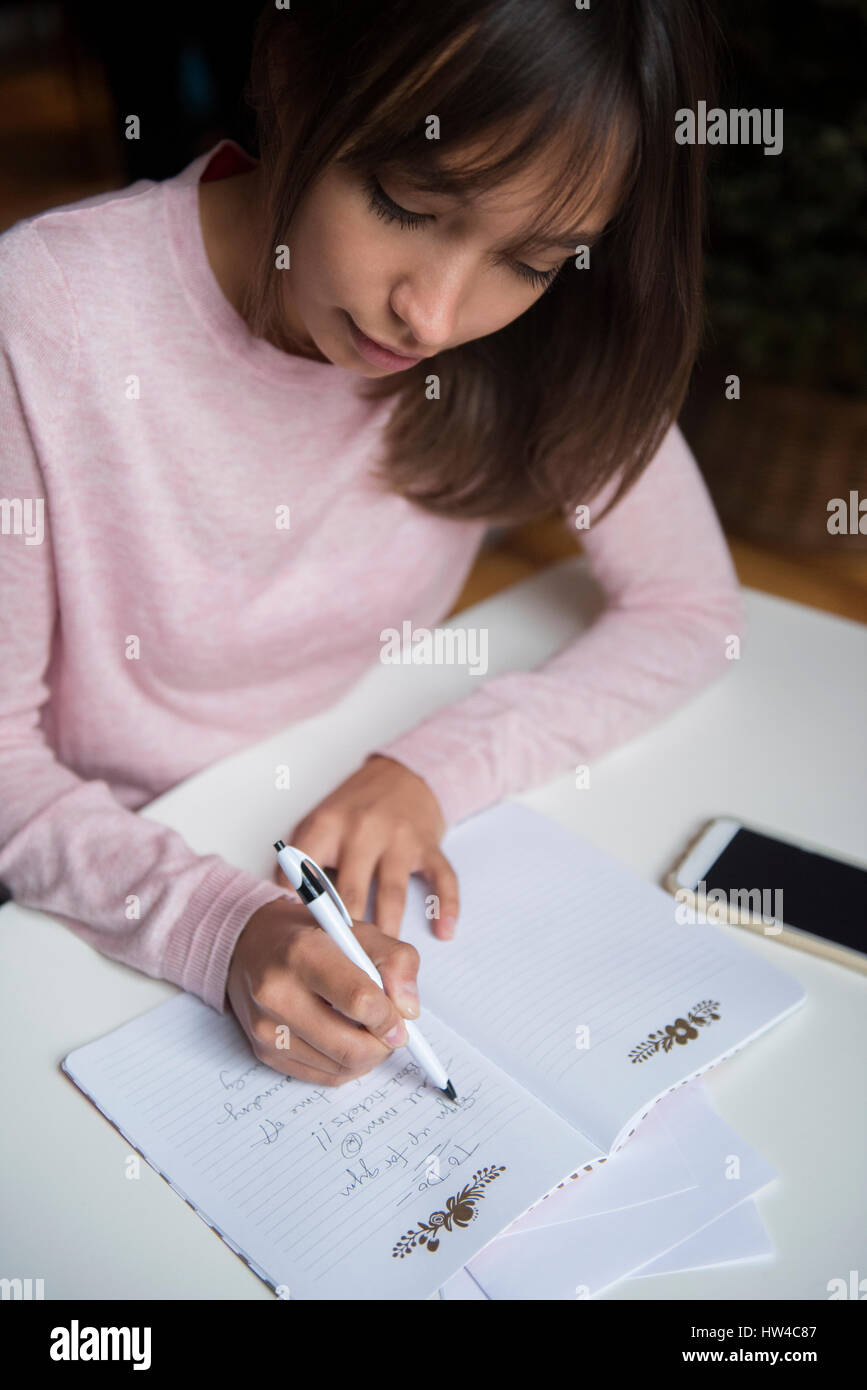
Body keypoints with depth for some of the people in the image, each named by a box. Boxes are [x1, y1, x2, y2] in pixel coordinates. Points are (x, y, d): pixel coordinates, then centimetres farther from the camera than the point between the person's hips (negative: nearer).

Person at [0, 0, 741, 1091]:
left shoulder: (549, 336, -15)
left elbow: (691, 610, -6)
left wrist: (435, 766, -20)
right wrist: (215, 922, -33)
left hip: (354, 845, 3)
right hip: (106, 892, -2)